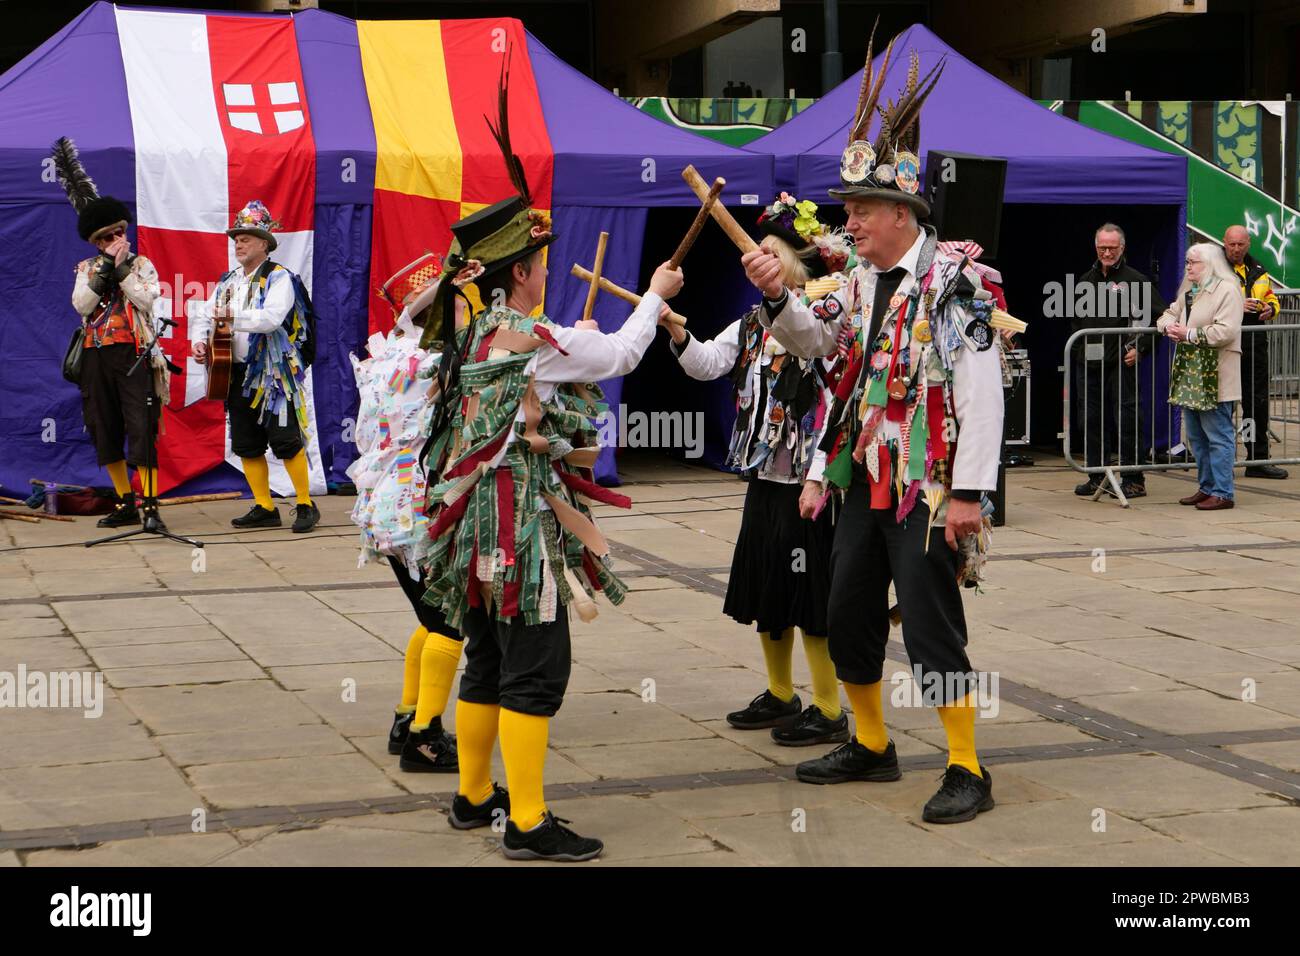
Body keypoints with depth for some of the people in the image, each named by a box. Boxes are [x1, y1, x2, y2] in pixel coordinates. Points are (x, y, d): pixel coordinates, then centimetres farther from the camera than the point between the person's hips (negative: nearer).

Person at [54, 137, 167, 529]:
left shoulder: (141, 264, 5)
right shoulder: (86, 269, 12)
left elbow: (146, 300, -12)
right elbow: (81, 305, -5)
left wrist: (122, 270, -12)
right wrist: (105, 269, -10)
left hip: (133, 355, -4)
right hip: (97, 358, 4)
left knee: (141, 429, -12)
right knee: (105, 431, 7)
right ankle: (125, 503, 17)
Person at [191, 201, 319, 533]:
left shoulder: (279, 278, -7)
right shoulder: (228, 281, 15)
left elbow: (272, 317, -23)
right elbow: (204, 314, 14)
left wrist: (233, 315, -30)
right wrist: (199, 341, -5)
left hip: (273, 374, -7)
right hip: (238, 373, 7)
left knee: (285, 440, -8)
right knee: (246, 444, 8)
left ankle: (306, 505, 2)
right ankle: (265, 508, 16)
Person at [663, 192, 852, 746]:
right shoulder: (754, 323, 12)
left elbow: (838, 407, -18)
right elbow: (707, 364, 10)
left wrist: (818, 480, -21)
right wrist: (676, 330, -10)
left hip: (804, 483, -9)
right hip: (763, 478, 9)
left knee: (809, 596, -3)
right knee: (765, 593, 16)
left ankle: (828, 711, 8)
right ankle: (780, 696, 30)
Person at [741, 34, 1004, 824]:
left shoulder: (955, 283, -15)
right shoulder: (864, 282, 9)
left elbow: (982, 392, -19)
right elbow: (815, 340, 15)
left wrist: (968, 493, -20)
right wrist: (777, 295, -6)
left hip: (928, 490, -8)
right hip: (867, 481, 8)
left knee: (930, 625, -6)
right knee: (848, 618, 14)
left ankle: (968, 772, 6)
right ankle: (872, 745, 31)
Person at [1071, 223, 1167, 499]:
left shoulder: (1136, 280, -1)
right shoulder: (1086, 281, 16)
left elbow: (1160, 318, -3)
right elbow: (1075, 320, 26)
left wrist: (1141, 348, -10)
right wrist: (1079, 347, 13)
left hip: (1122, 363, -6)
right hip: (1090, 364, 6)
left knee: (1126, 419, -5)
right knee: (1093, 421, 8)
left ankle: (1134, 479, 0)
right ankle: (1097, 477, 17)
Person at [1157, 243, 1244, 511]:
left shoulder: (1227, 290, -10)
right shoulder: (1189, 292, 18)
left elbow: (1226, 331, -20)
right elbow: (1168, 315, 28)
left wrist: (1189, 334, -16)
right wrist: (1169, 326, 3)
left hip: (1215, 377, -9)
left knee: (1218, 436, -6)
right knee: (1196, 437, 14)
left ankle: (1222, 493, -3)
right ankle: (1206, 488, 23)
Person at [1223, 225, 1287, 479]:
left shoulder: (1258, 272, 15)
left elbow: (1272, 299, 25)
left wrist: (1270, 308, 2)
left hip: (1255, 344, 6)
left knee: (1258, 403, 10)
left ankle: (1258, 460, 18)